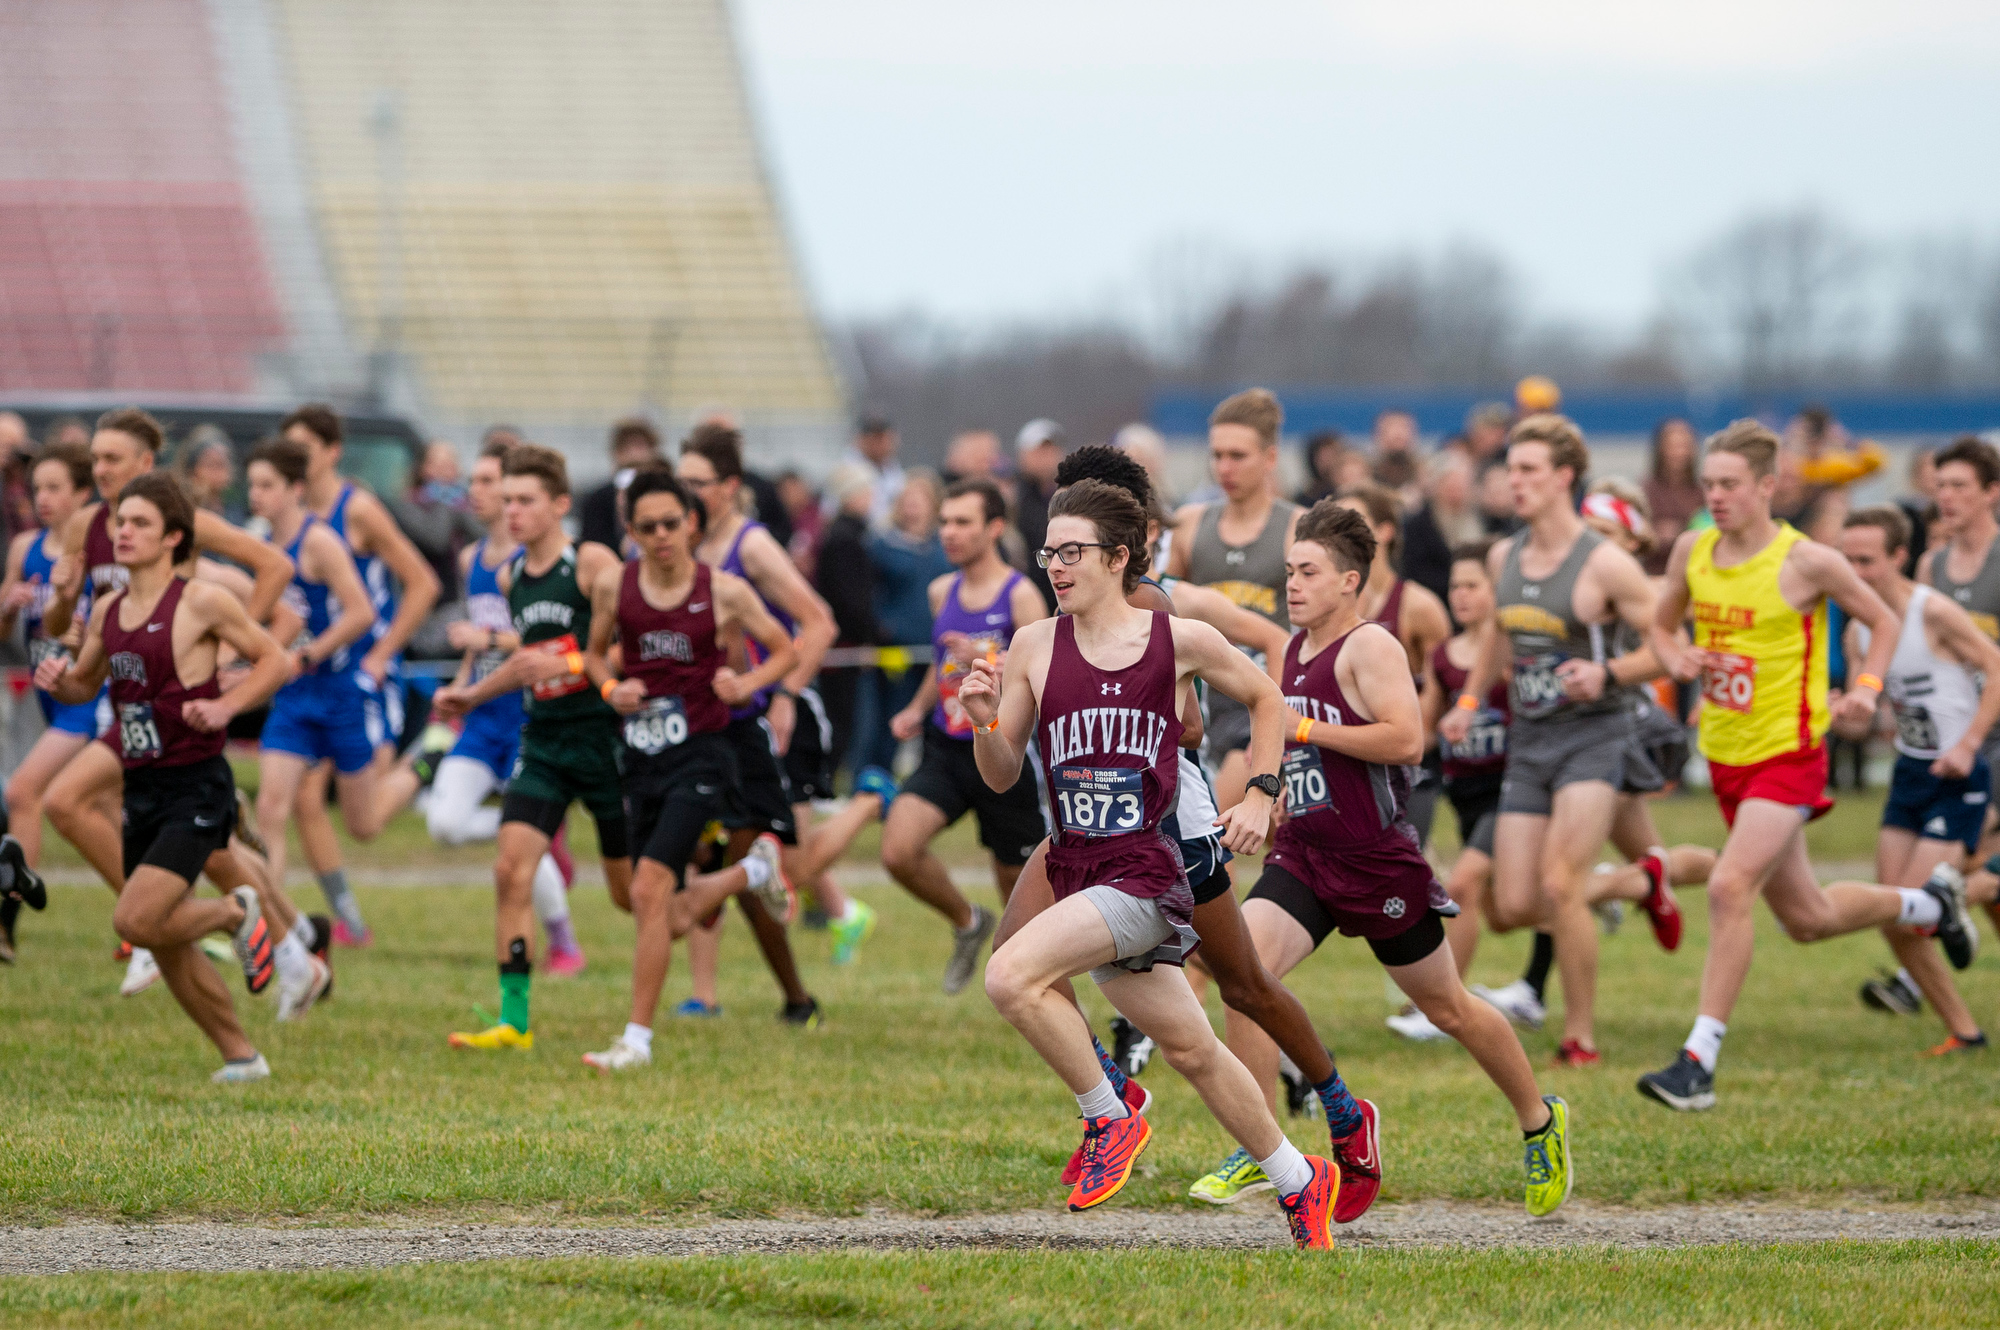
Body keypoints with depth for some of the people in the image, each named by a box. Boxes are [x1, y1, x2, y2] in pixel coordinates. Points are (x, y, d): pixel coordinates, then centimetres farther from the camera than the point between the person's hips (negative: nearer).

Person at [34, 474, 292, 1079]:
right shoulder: (107, 611, 9)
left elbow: (274, 660, -3)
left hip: (195, 785, -7)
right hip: (141, 788, 7)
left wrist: (226, 707, -17)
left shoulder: (201, 603, -10)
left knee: (136, 920, -19)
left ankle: (235, 914, 9)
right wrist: (59, 682, 0)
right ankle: (240, 1056, 23)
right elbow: (86, 683, 23)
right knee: (166, 944, 9)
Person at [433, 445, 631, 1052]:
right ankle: (514, 1019, -9)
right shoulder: (510, 576, 10)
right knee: (511, 868, -11)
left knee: (632, 893, 4)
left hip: (603, 735, -5)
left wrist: (566, 666, -24)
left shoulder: (593, 564, -11)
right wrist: (473, 694, 20)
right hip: (543, 739, 5)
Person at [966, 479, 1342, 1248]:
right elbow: (1002, 777, 8)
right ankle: (1297, 1180, 32)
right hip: (1077, 871, 5)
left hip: (1146, 874, -5)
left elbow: (1265, 698, 15)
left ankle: (1109, 1119, -6)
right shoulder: (1034, 648, 3)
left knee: (1011, 975, -25)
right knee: (1190, 1049, 14)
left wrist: (1261, 794, 6)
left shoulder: (1181, 642, -4)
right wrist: (984, 723, -11)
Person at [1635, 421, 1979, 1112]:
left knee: (1729, 888, -24)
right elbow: (1662, 625, 17)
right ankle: (1928, 905, 47)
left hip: (1788, 753, -7)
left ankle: (1698, 1061, -22)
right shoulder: (1692, 551, 1)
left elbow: (1883, 621, 1)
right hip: (1725, 754, 7)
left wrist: (1865, 687, -14)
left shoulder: (1807, 562, -14)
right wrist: (1677, 658, -5)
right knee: (1806, 918, 18)